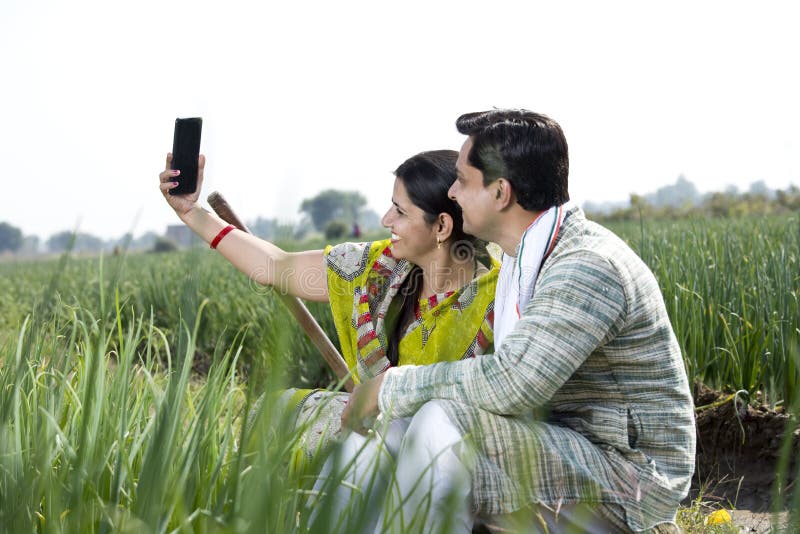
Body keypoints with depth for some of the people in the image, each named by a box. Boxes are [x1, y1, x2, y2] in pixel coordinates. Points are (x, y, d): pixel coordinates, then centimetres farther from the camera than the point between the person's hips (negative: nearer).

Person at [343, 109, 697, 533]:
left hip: (628, 485, -10)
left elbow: (510, 383, -31)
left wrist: (391, 387, -19)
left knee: (444, 422, -28)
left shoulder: (589, 267, -22)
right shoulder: (528, 258, 11)